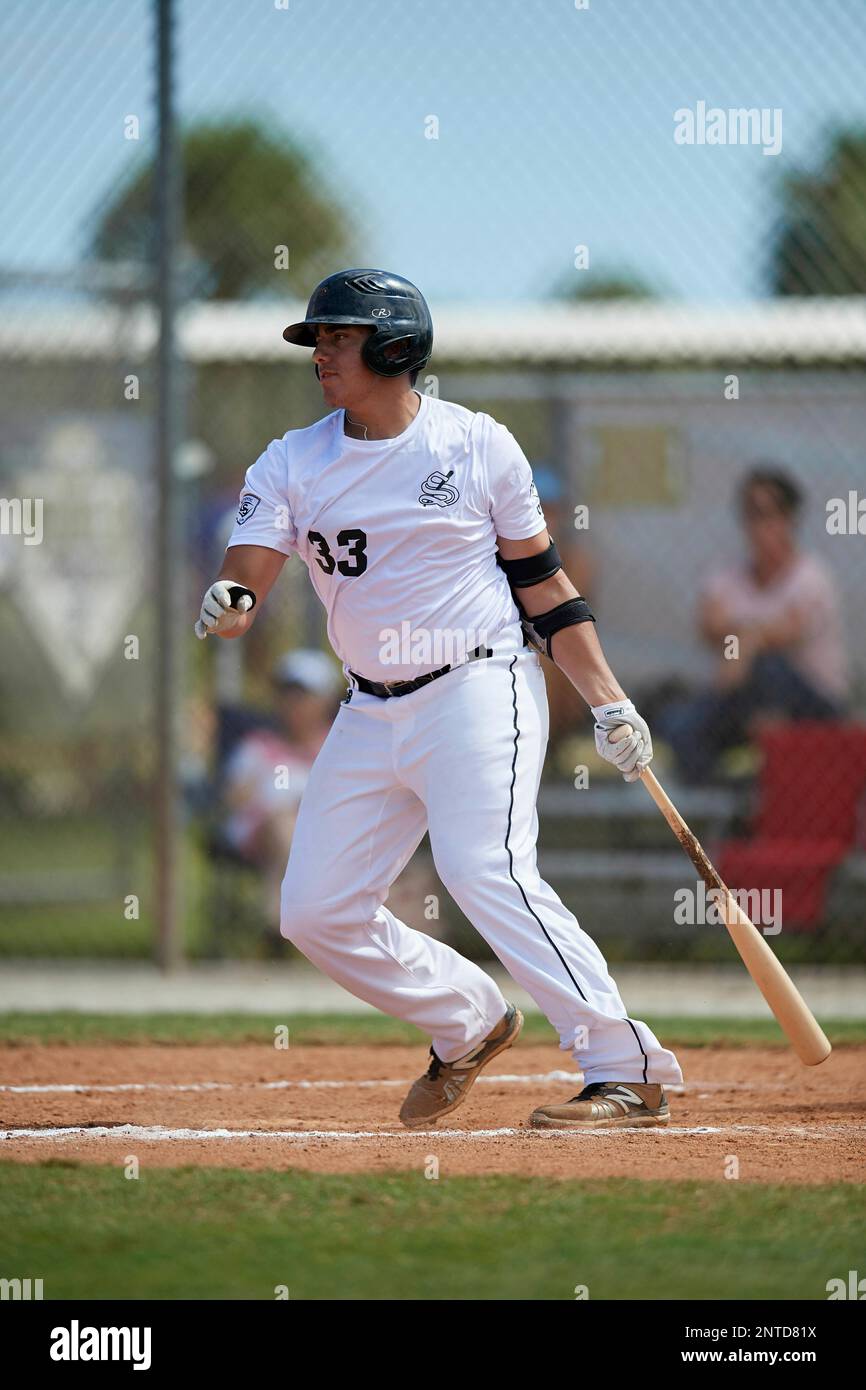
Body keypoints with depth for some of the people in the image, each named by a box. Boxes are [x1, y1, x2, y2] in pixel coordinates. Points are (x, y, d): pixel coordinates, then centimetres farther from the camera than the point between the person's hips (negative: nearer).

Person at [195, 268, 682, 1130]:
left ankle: (627, 1073, -25)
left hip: (479, 693, -6)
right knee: (316, 912, 1)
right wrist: (229, 604, -30)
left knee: (484, 870, -25)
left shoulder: (477, 444, -1)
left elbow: (543, 584, 4)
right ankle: (469, 1024, 23)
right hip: (370, 717, 6)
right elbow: (243, 583, -5)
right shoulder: (291, 465, 7)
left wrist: (608, 702, -3)